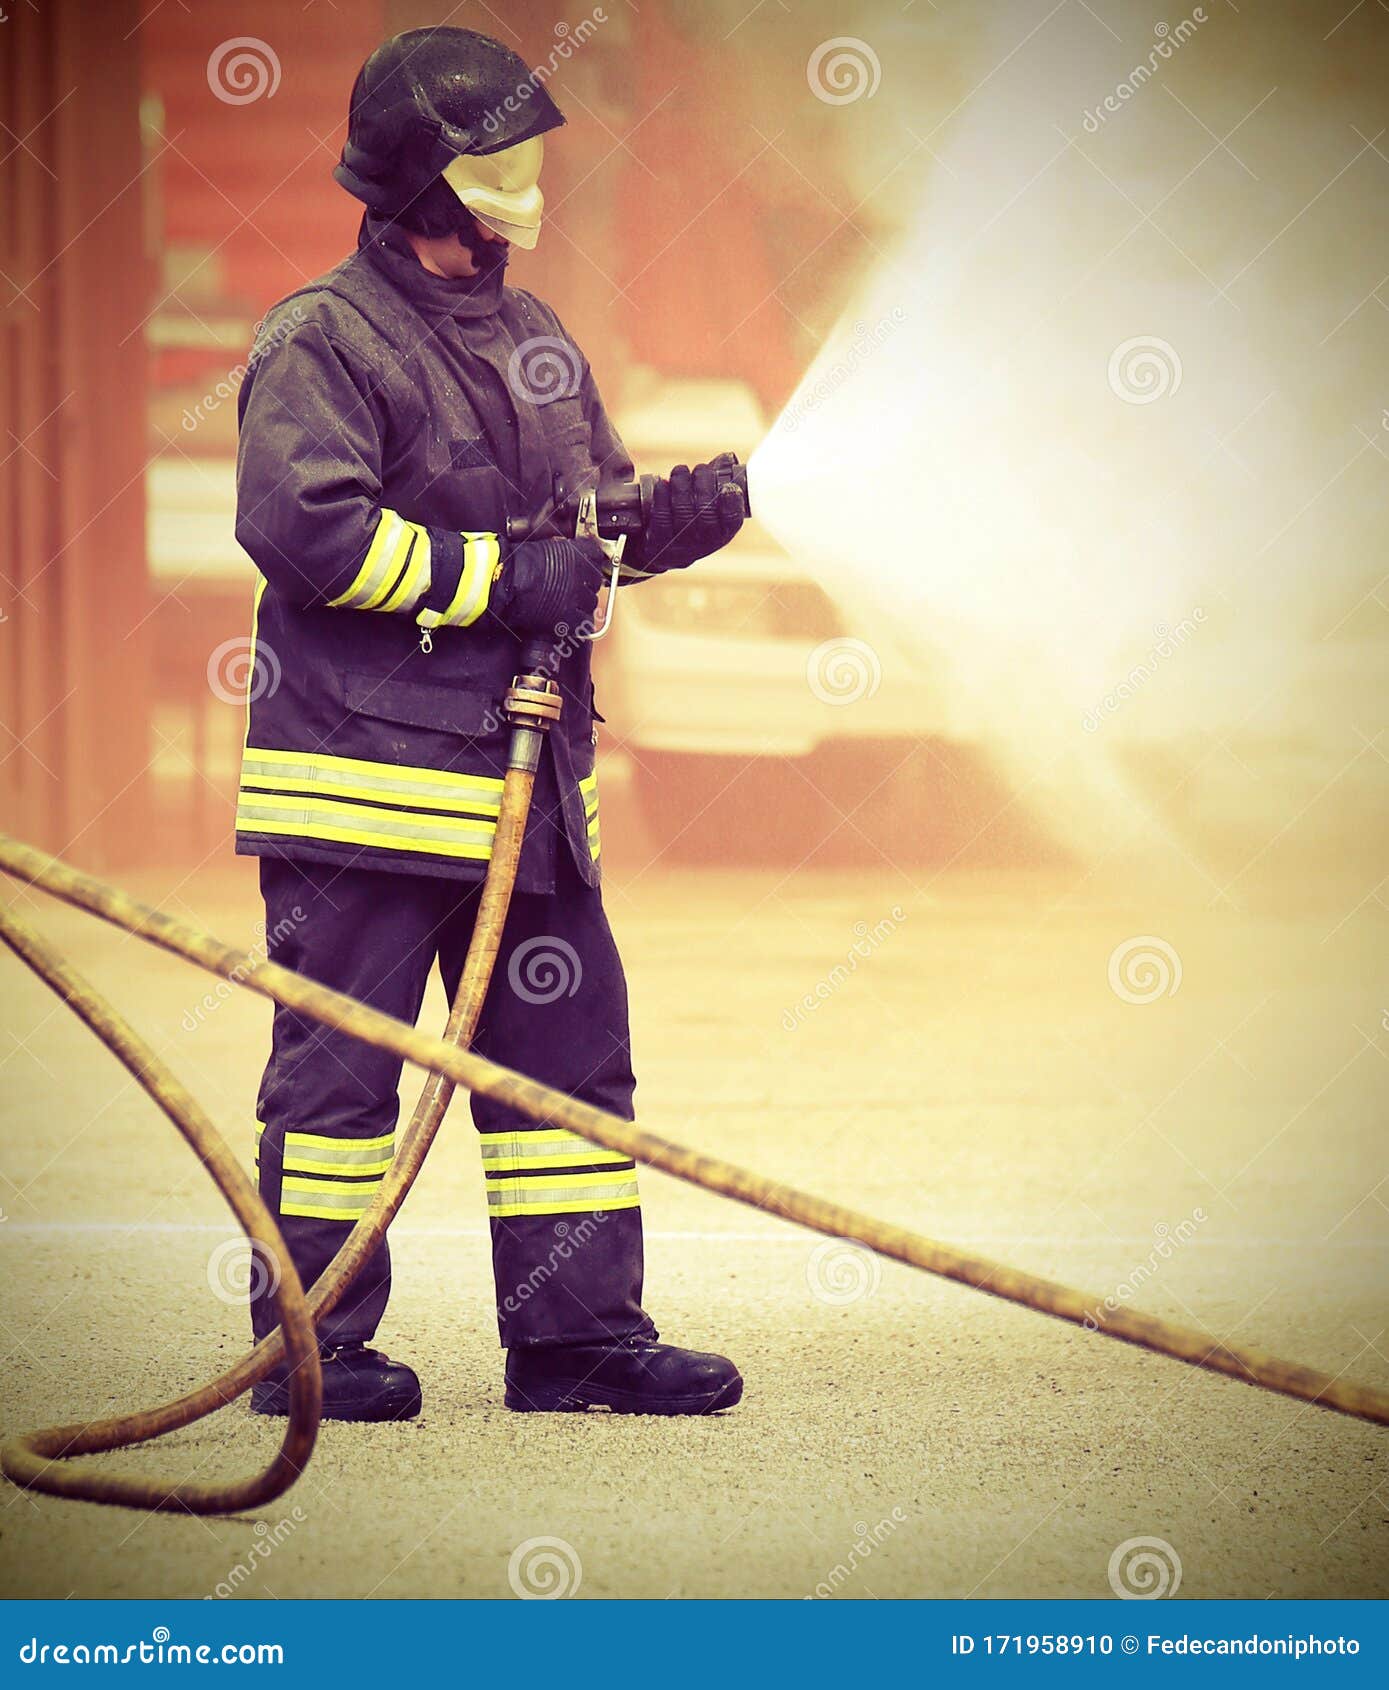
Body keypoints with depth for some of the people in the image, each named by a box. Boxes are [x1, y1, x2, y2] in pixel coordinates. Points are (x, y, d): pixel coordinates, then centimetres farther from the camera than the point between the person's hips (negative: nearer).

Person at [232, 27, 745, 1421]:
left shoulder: (535, 340, 18)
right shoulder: (324, 341, -8)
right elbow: (303, 523, -21)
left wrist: (677, 517, 0)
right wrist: (501, 578, -19)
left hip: (523, 774, 8)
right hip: (364, 770, -8)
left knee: (571, 1050, 8)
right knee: (339, 1064, -3)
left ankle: (577, 1333, 15)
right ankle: (312, 1345, 4)